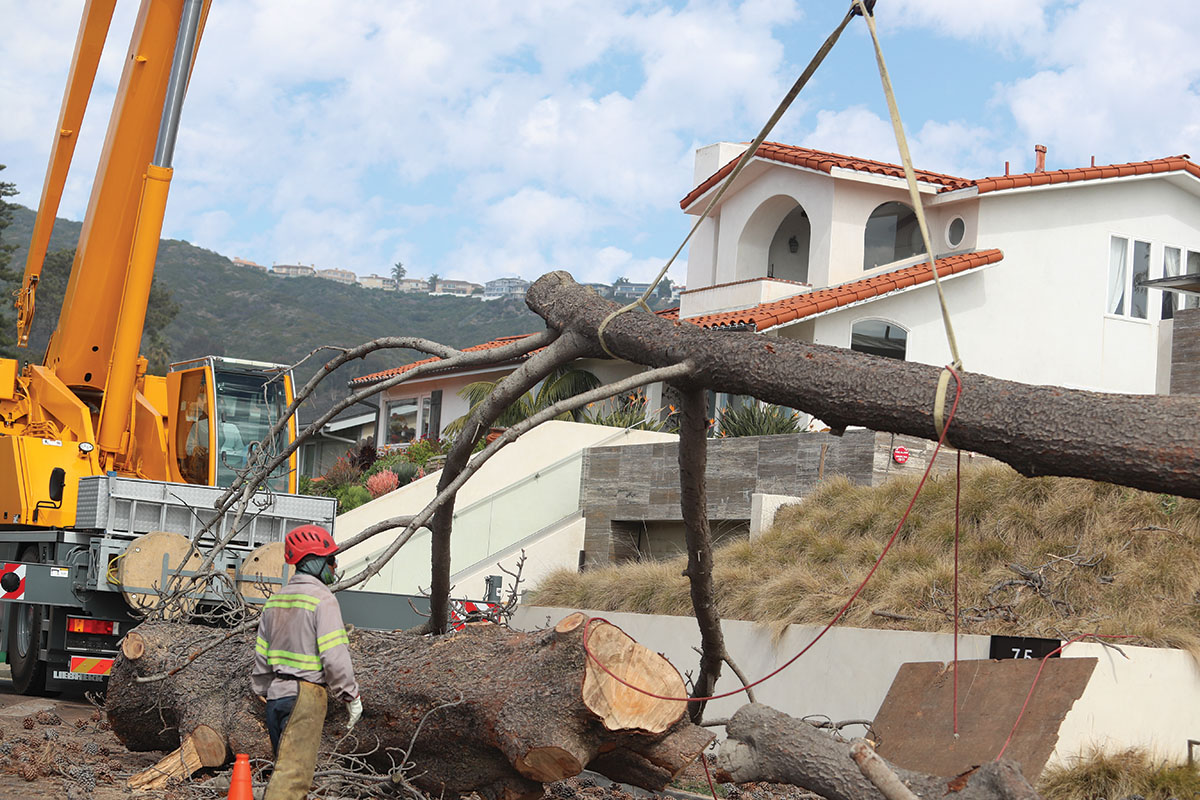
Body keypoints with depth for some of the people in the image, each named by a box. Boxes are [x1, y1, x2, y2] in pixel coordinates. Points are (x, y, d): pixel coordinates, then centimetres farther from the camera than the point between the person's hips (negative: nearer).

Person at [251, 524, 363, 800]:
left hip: (276, 694, 8)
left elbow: (261, 654, 16)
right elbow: (334, 656, -16)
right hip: (306, 695, -8)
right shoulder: (322, 599, -11)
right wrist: (352, 697, -8)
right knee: (293, 773, -10)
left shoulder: (276, 599, 13)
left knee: (288, 767, 16)